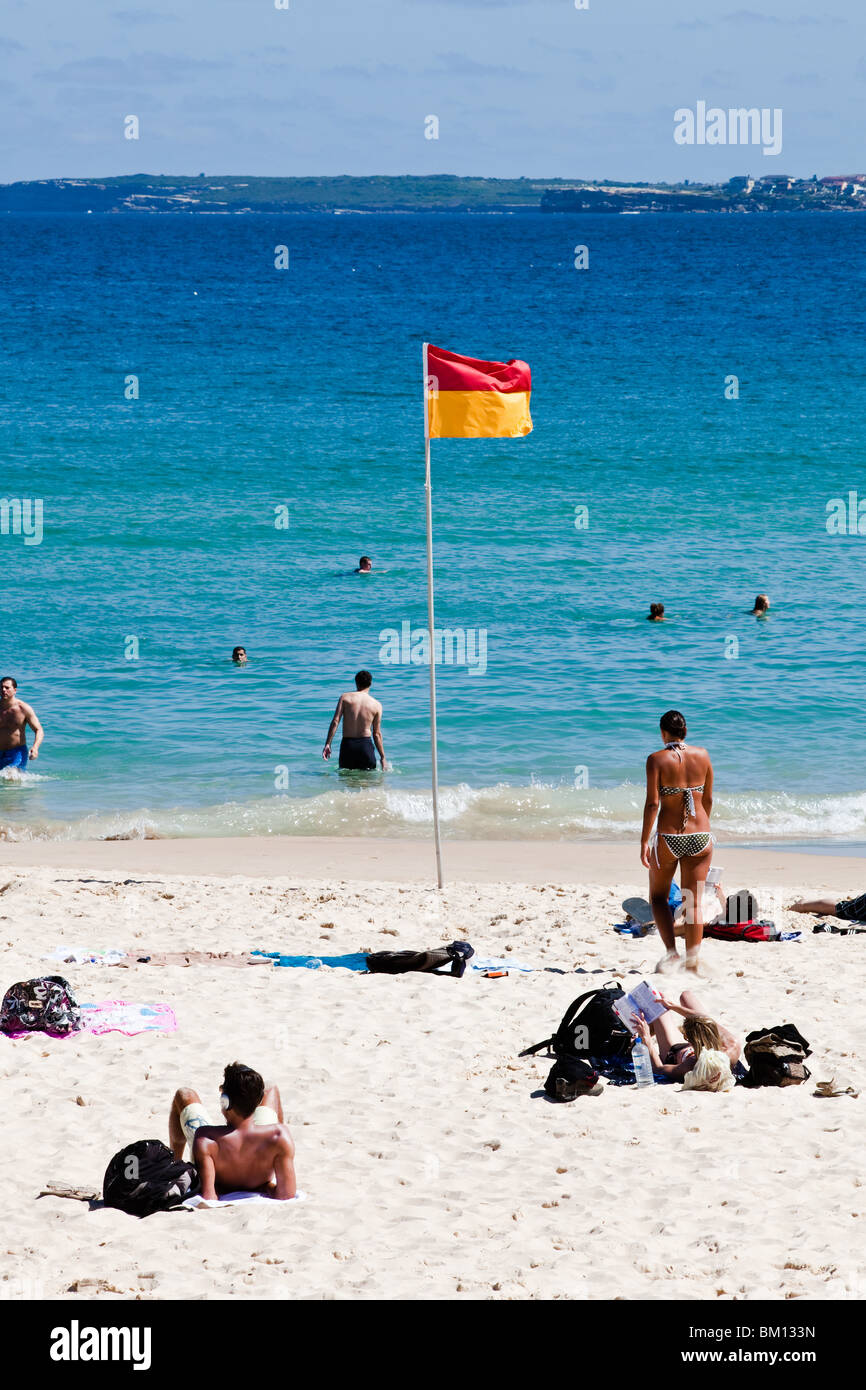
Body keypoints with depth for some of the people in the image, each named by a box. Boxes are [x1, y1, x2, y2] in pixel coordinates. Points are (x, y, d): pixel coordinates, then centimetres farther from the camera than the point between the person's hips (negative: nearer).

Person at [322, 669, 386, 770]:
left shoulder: (345, 698, 1)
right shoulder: (376, 705, 3)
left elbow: (335, 722, -6)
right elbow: (377, 734, 4)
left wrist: (327, 744, -4)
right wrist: (382, 756, 12)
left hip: (347, 743, 1)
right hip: (365, 744, -1)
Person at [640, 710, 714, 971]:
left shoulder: (657, 759, -9)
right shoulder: (702, 755, 2)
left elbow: (652, 803, -14)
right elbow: (708, 799, 10)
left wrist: (644, 842, -11)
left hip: (668, 838, -2)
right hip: (700, 837, 2)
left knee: (658, 896, 16)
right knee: (694, 902, 9)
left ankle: (671, 951, 0)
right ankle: (692, 959, 6)